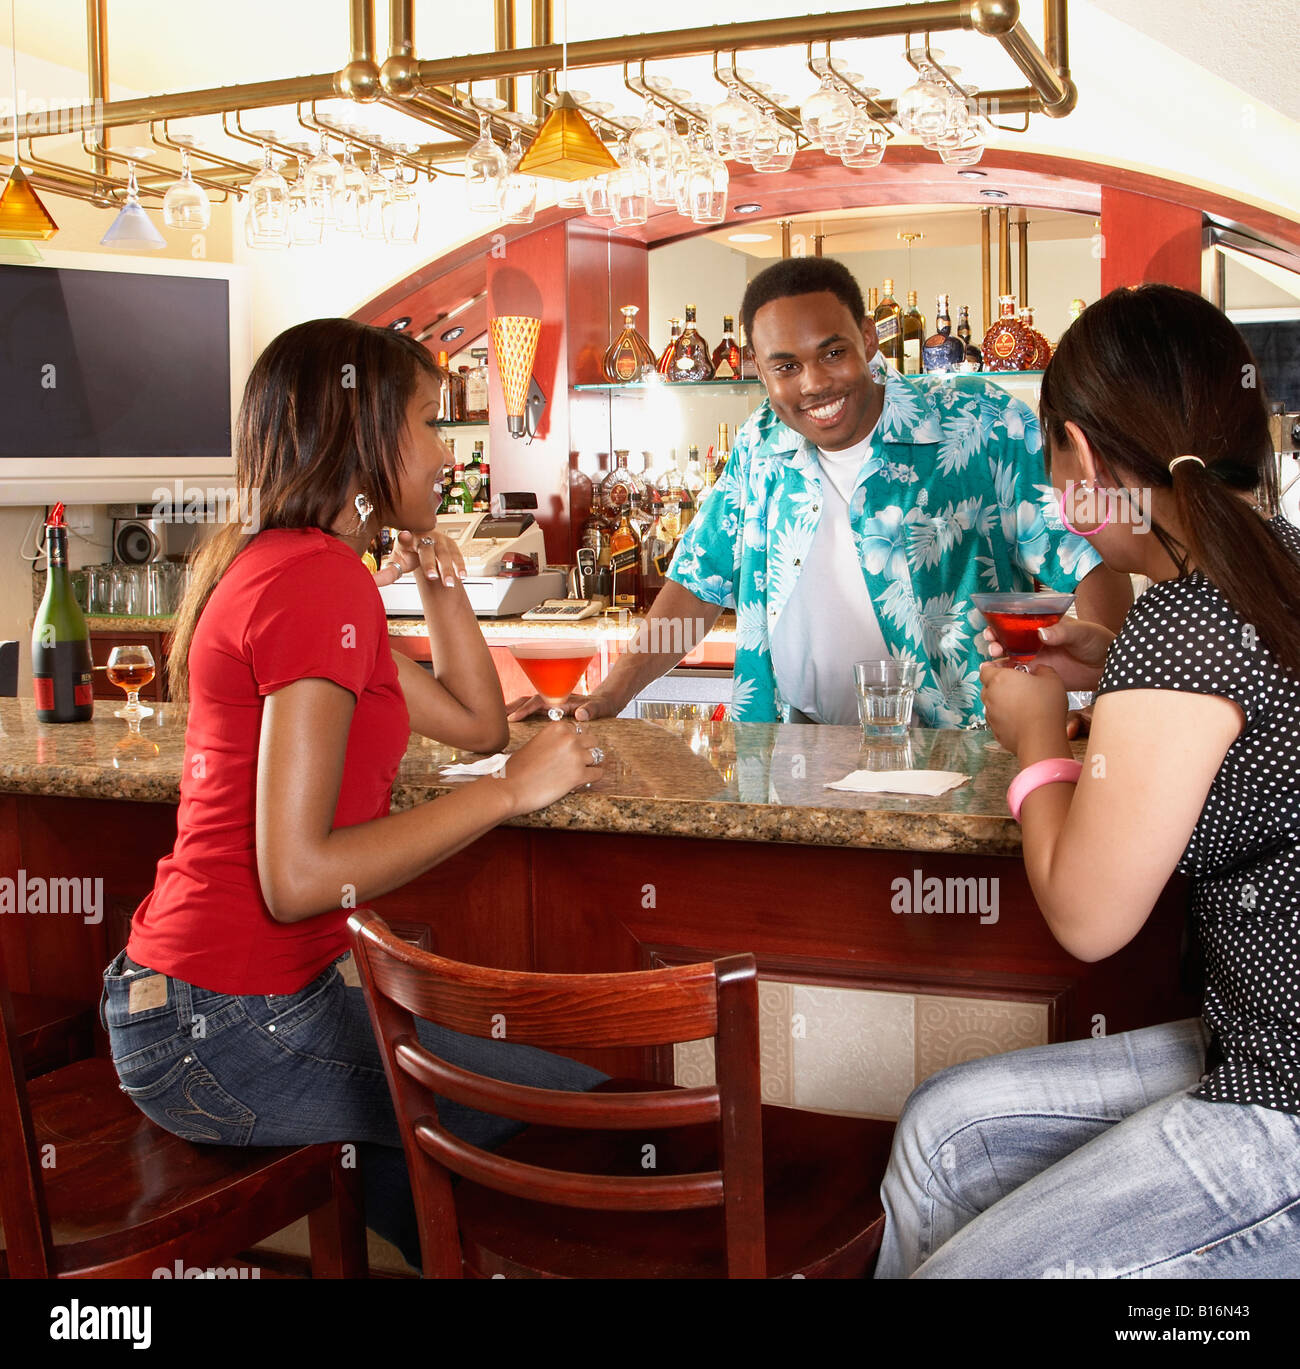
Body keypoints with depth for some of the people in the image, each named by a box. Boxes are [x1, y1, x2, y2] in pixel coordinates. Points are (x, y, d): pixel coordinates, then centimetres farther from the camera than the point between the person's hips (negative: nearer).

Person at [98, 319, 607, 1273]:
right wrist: (514, 791, -21)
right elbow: (298, 877, -26)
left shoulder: (284, 568, 14)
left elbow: (479, 723, 17)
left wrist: (439, 573, 10)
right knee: (589, 1116, -5)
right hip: (226, 1026, -11)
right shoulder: (320, 581, -20)